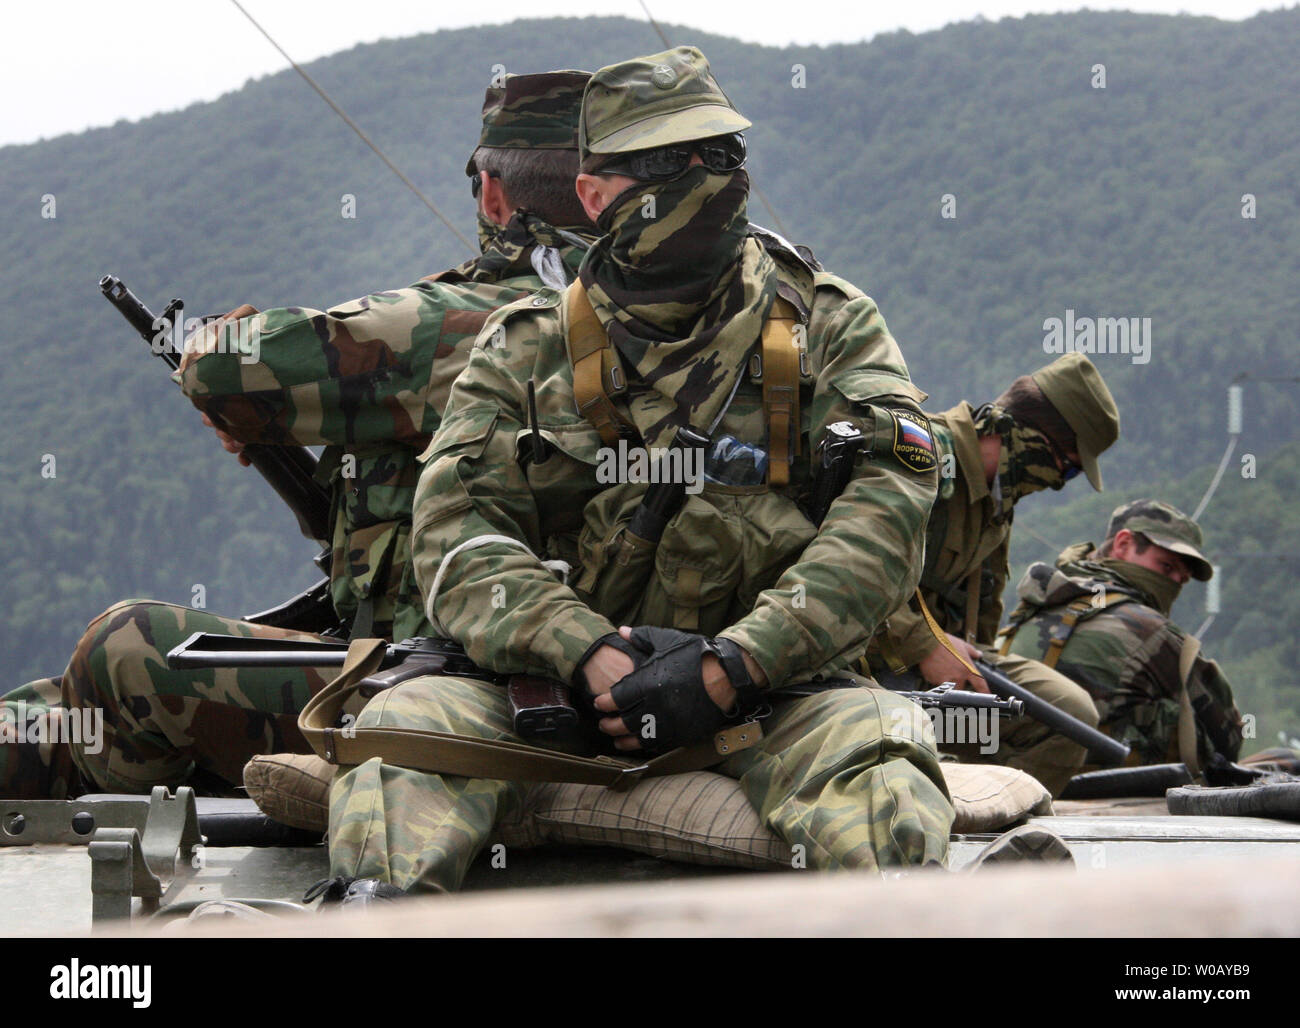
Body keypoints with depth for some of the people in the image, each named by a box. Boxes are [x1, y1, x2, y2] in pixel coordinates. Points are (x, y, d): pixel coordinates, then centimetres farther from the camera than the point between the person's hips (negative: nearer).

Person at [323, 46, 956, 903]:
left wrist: (731, 667, -17)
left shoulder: (831, 328, 10)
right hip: (558, 690, 1)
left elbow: (886, 510, -4)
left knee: (874, 746, -34)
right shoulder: (526, 348, 12)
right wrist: (585, 653, -19)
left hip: (768, 699, -1)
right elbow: (457, 527, 1)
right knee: (409, 720, -26)